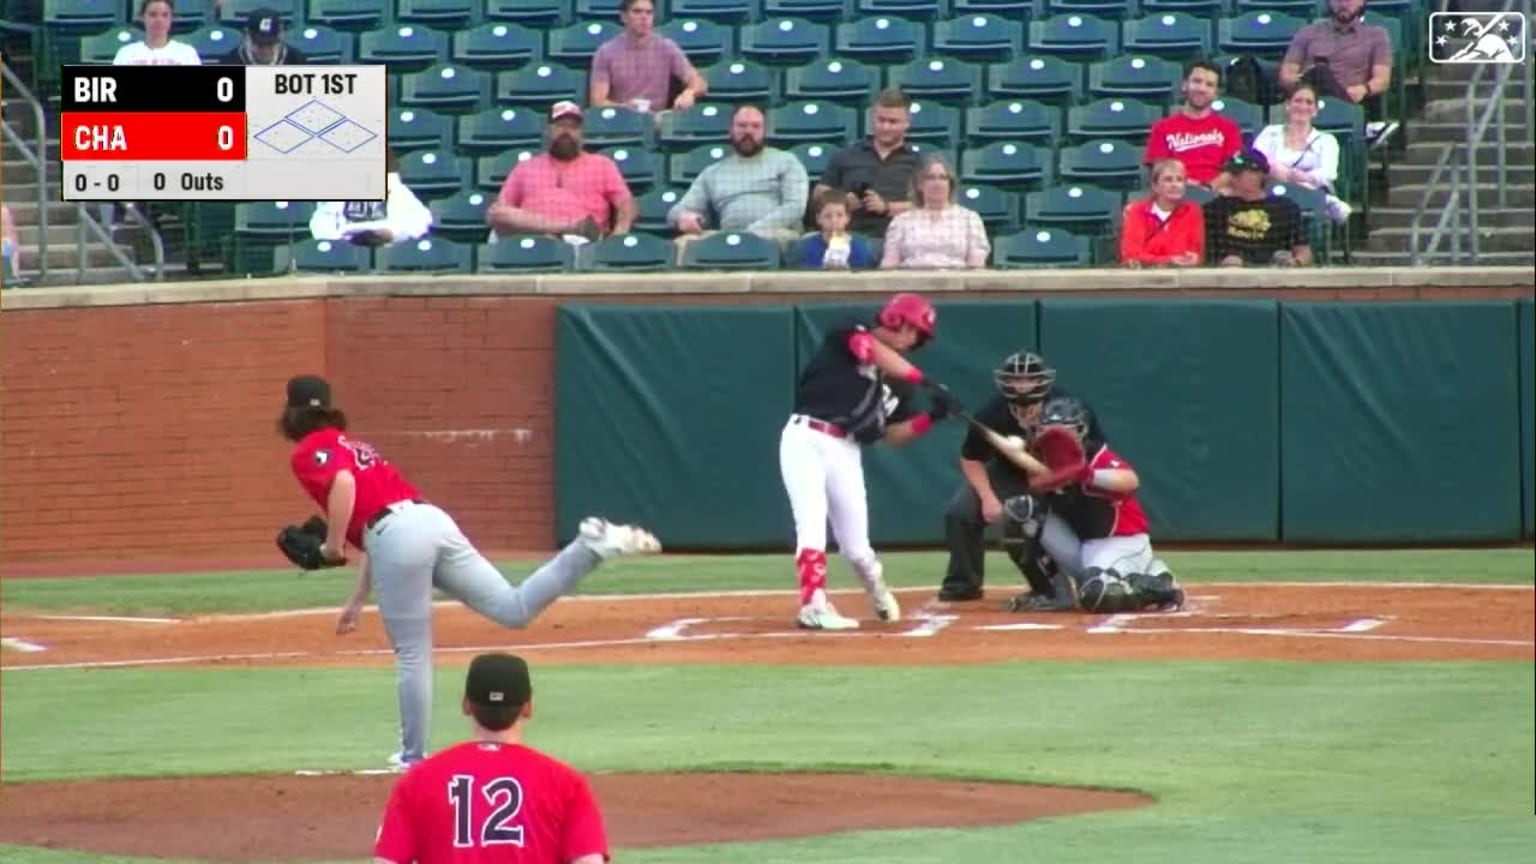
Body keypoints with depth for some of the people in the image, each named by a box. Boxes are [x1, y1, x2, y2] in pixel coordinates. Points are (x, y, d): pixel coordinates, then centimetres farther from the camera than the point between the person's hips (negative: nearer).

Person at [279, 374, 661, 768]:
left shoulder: (308, 453, 7)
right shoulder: (353, 445, 33)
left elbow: (342, 483, -18)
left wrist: (333, 546, -6)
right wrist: (357, 601, 33)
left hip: (398, 537, -7)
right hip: (434, 519, 7)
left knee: (412, 655, 1)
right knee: (515, 609, 0)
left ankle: (413, 756, 9)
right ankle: (591, 547, -13)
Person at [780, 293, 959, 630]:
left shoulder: (898, 382, 16)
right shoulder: (849, 334, -1)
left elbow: (893, 435, 14)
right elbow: (876, 354, -21)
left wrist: (931, 417, -2)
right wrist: (926, 382, -26)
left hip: (846, 451, 6)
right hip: (807, 440, -6)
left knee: (855, 545, 8)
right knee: (812, 524, -19)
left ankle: (880, 597, 34)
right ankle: (814, 606, -21)